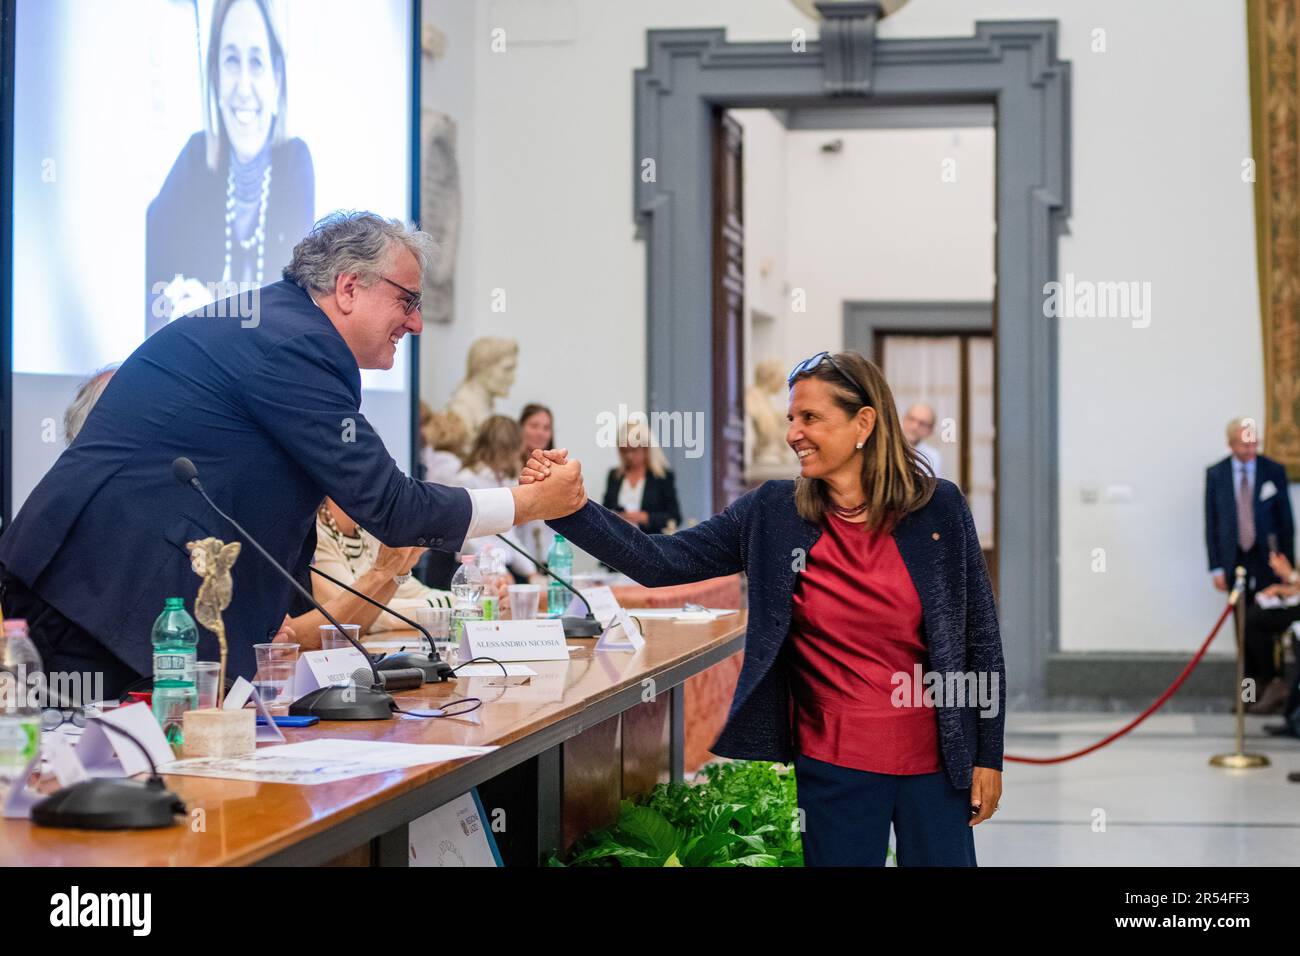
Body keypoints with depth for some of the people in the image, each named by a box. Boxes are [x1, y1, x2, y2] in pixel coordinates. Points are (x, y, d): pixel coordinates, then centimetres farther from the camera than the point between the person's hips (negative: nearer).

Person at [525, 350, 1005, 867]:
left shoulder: (940, 508, -4)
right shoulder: (770, 514, -2)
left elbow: (980, 636, 2)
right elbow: (662, 562, -7)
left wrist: (987, 756, 2)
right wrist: (569, 506, -20)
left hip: (933, 760, 0)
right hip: (834, 764, 1)